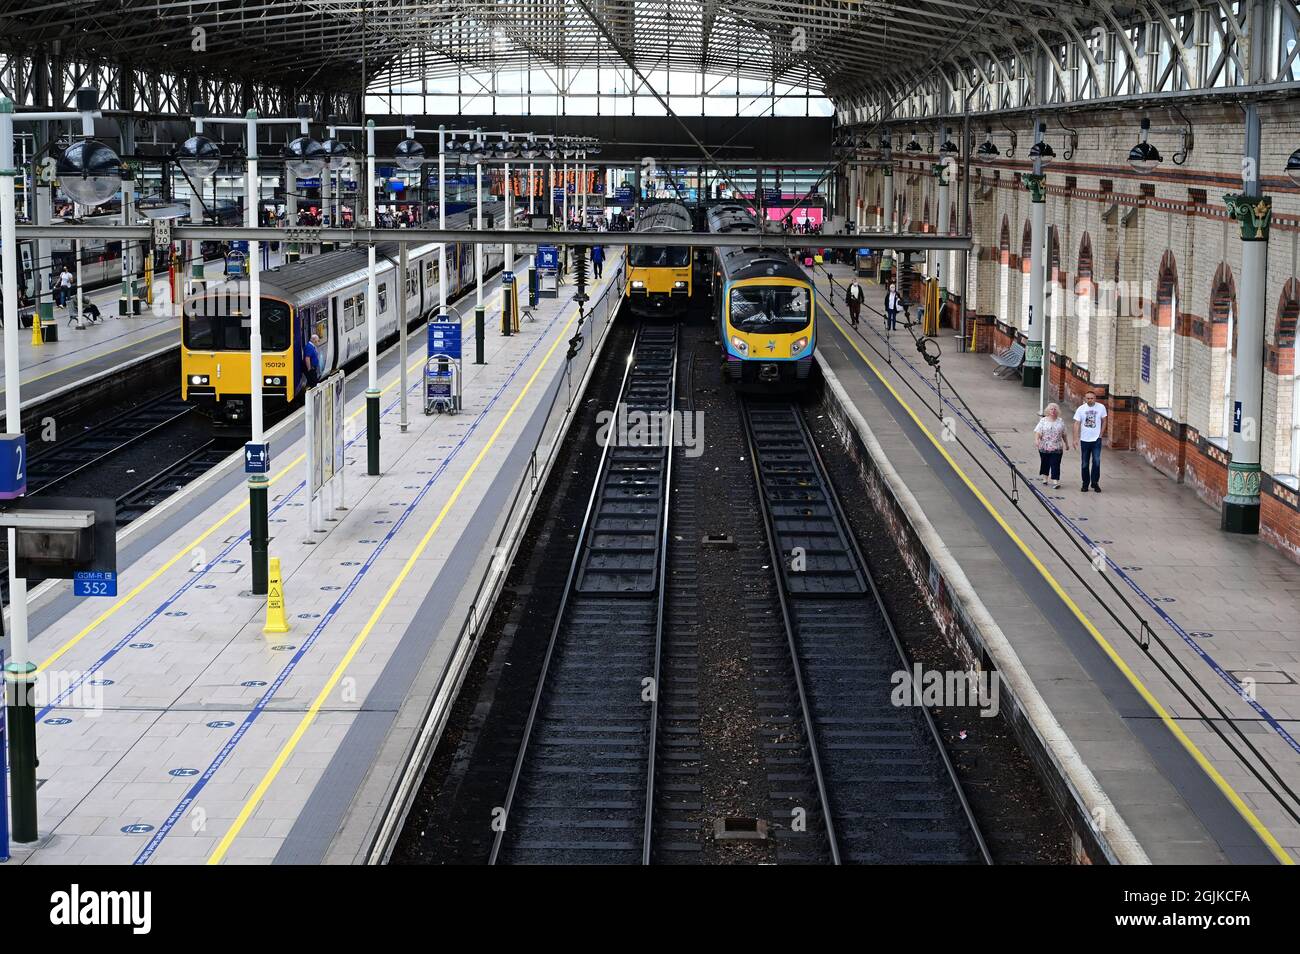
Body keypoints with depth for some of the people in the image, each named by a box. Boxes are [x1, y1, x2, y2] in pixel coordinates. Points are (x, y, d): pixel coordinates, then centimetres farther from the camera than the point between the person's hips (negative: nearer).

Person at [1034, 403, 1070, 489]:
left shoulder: (1060, 422, 7)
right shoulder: (1043, 421, 1)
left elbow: (1064, 434, 14)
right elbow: (1038, 432, -8)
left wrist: (1066, 444, 18)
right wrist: (1036, 440, -25)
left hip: (1056, 448, 0)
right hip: (1044, 447, 0)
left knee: (1055, 465, -8)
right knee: (1045, 463, 12)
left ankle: (1055, 482, -12)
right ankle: (1045, 479, 29)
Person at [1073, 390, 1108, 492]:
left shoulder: (1101, 407, -2)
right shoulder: (1081, 409, -3)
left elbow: (1104, 421, 8)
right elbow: (1077, 424, -4)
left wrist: (1101, 434, 1)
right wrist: (1076, 438, -11)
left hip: (1096, 439, -1)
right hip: (1084, 440, 1)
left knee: (1096, 461, -11)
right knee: (1084, 464, 7)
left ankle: (1095, 483, 1)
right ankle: (1085, 484, 19)